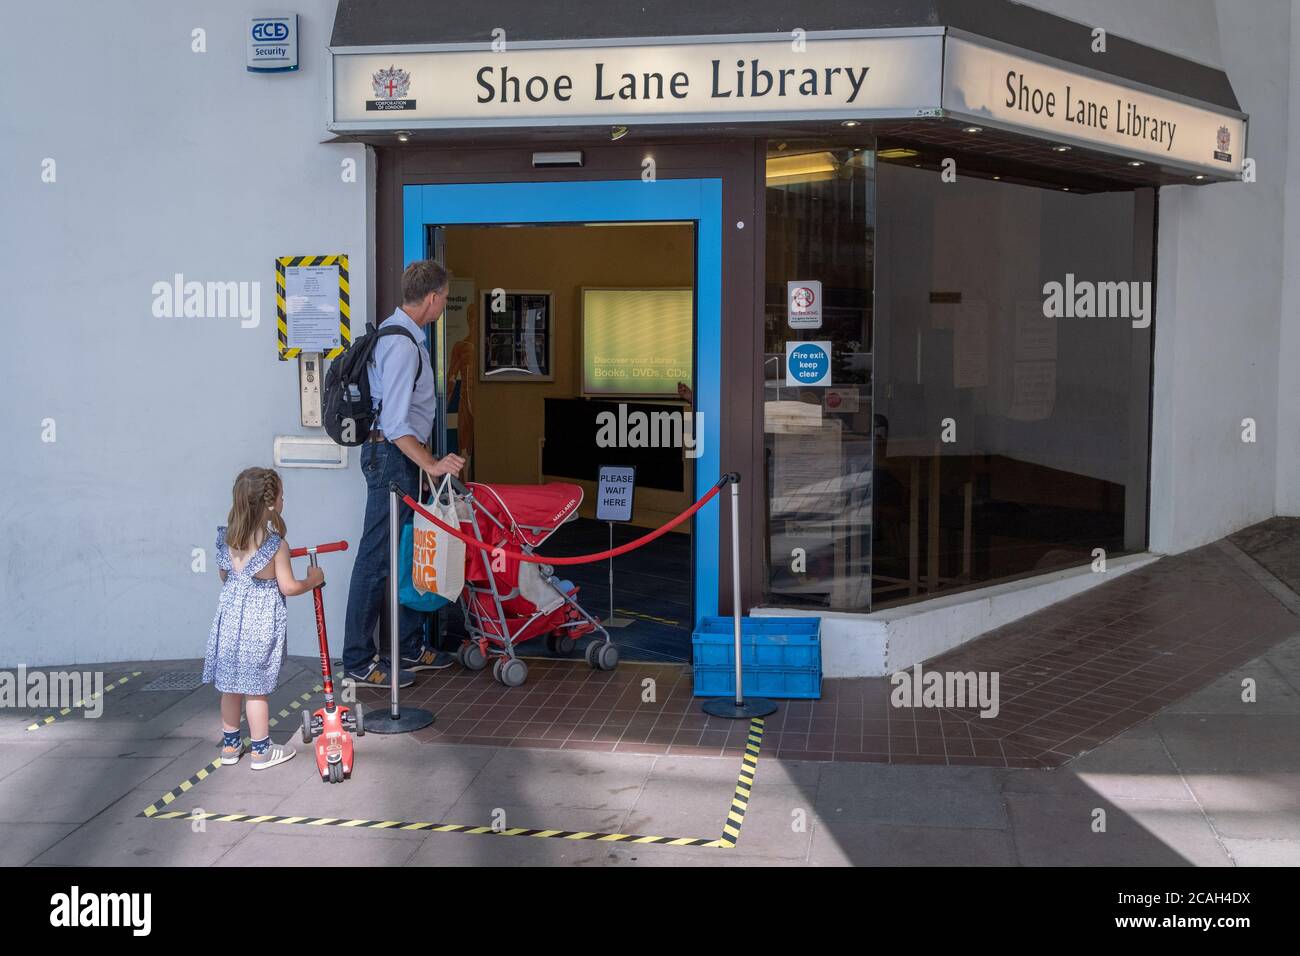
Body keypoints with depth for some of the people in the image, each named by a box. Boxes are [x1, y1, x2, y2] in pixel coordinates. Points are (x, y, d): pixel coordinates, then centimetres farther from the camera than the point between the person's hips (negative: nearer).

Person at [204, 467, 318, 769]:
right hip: (260, 623, -5)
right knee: (256, 688, 4)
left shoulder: (227, 538, -1)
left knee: (230, 686, 15)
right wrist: (313, 580, 3)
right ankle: (261, 751, 15)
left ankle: (230, 745, 28)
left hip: (230, 617, 6)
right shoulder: (276, 545, -18)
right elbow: (288, 587, -14)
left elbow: (224, 576, 12)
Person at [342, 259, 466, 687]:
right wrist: (430, 464, -28)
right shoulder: (402, 345, -19)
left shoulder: (401, 334, 14)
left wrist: (428, 461, 25)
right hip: (392, 455, -11)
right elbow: (395, 422, -25)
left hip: (402, 455, 11)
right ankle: (358, 660, 0)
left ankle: (411, 647, 25)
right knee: (378, 557, -6)